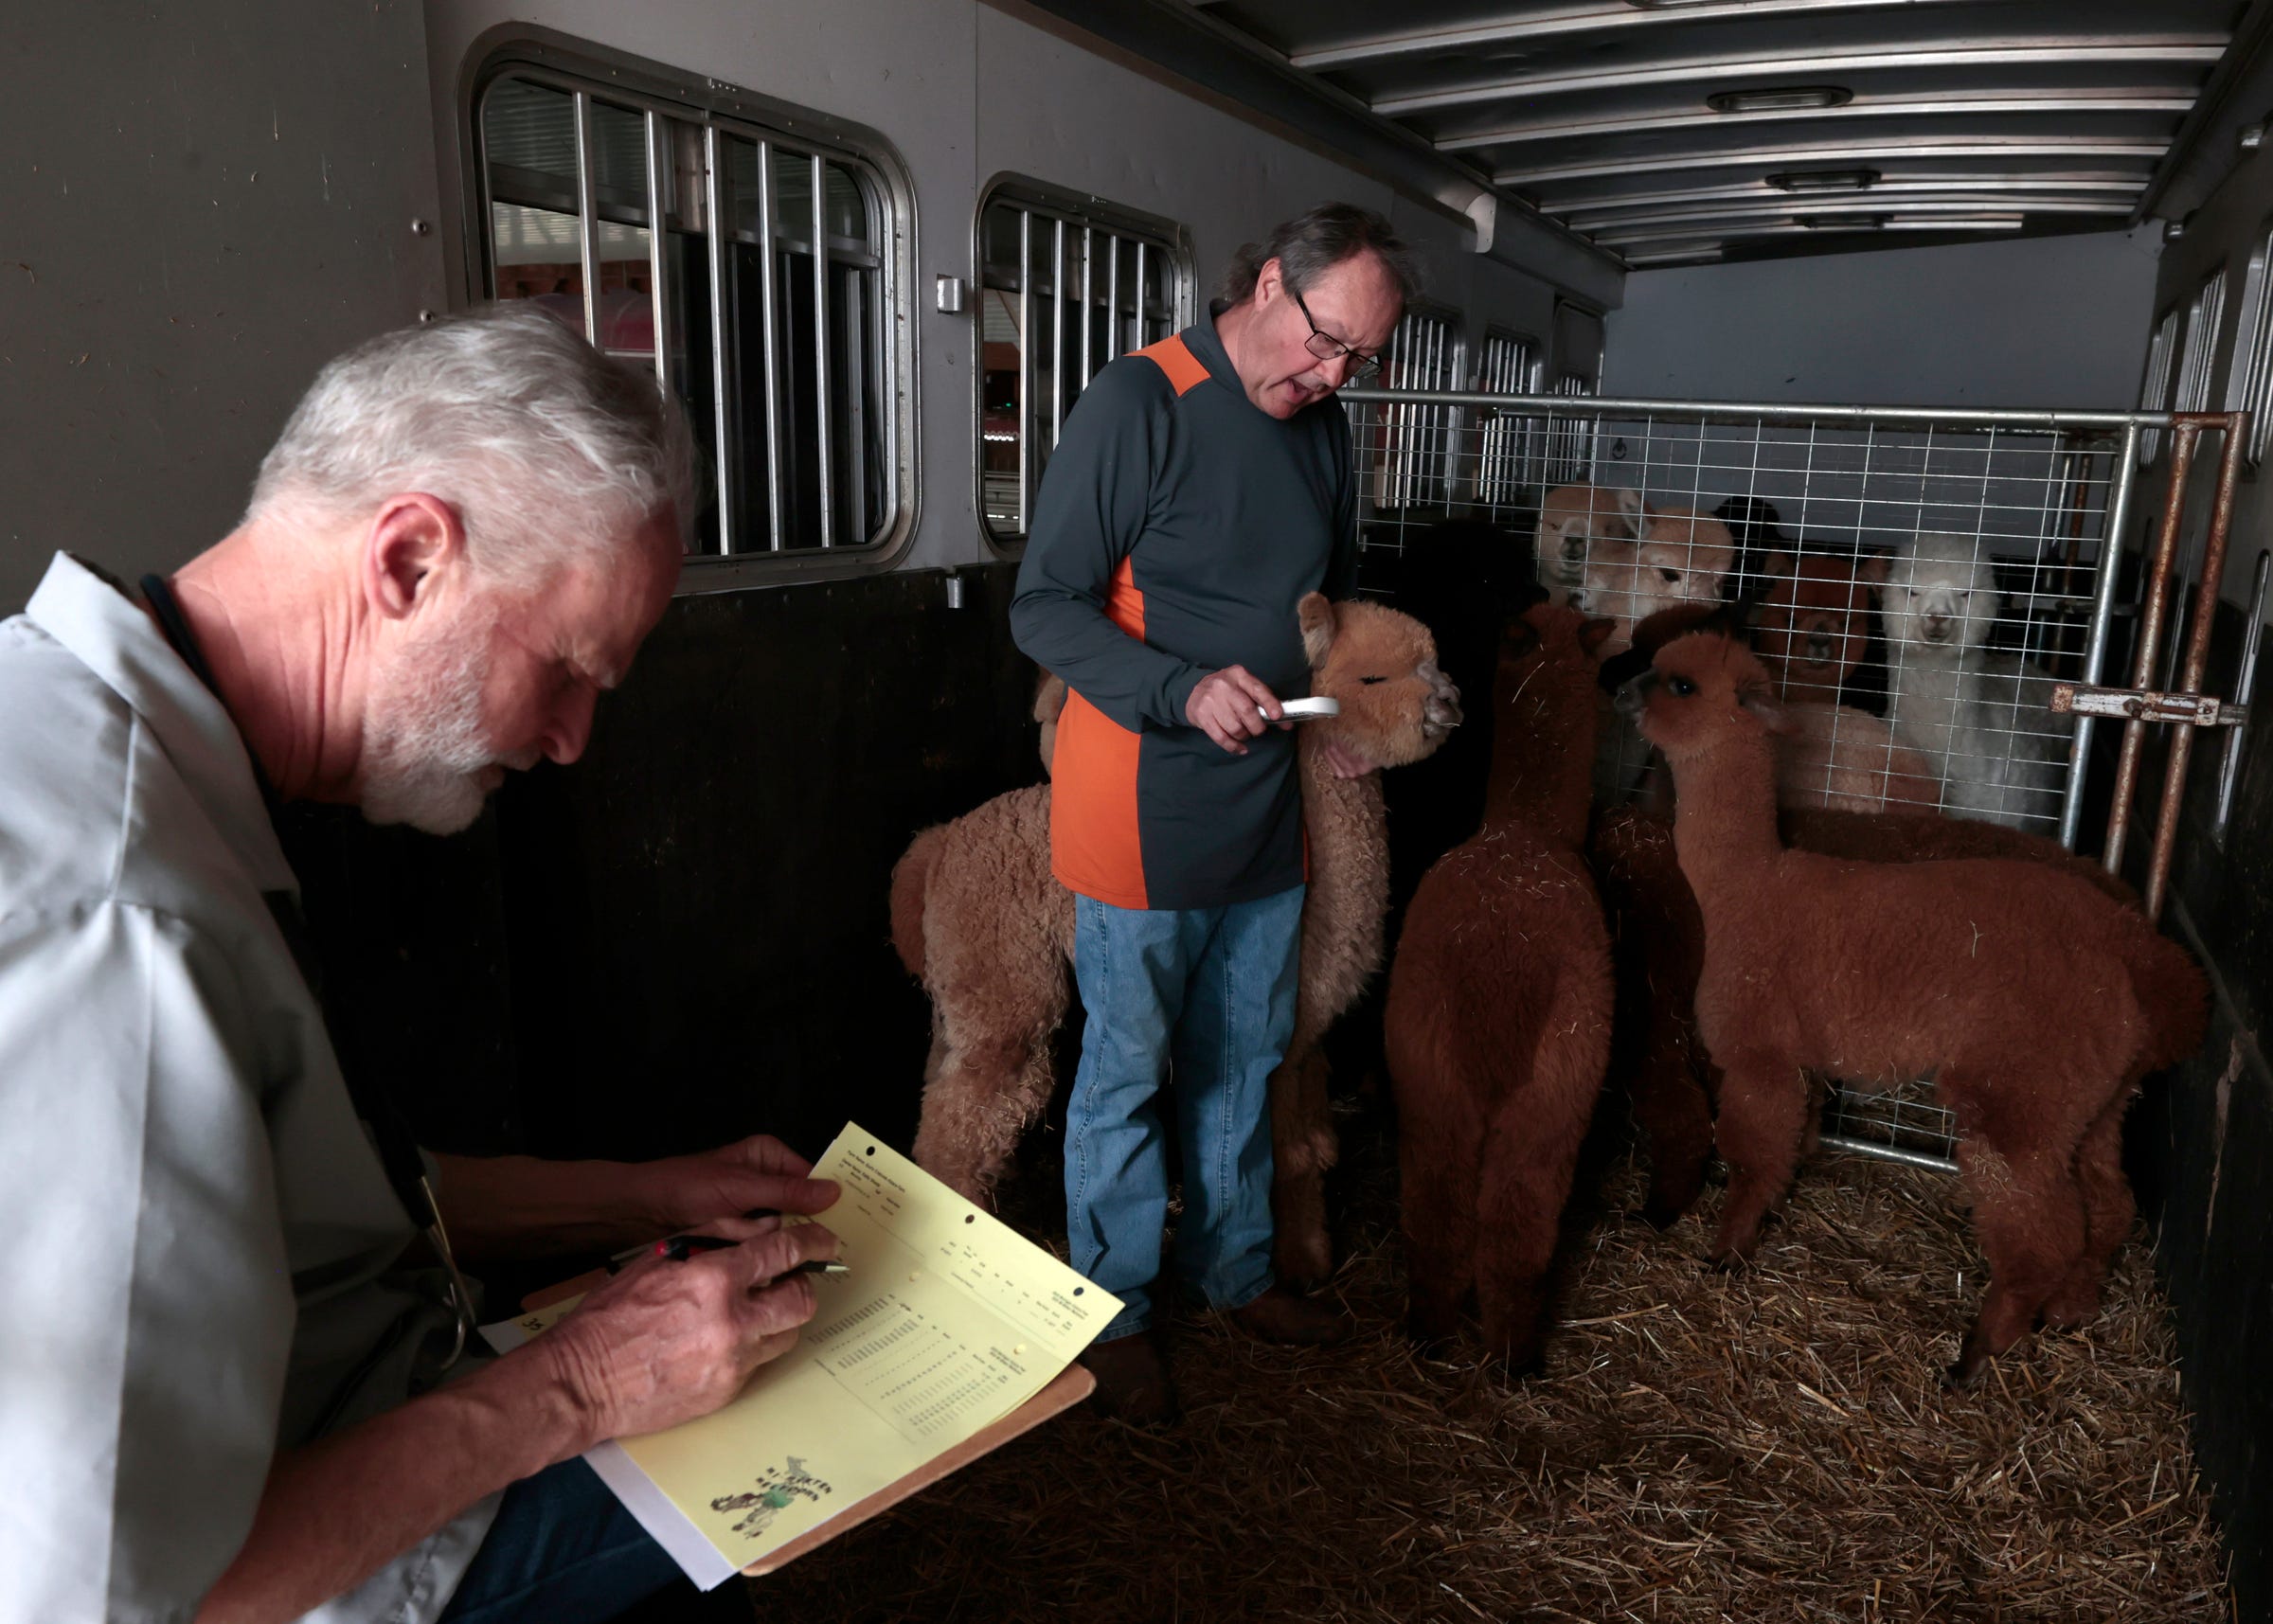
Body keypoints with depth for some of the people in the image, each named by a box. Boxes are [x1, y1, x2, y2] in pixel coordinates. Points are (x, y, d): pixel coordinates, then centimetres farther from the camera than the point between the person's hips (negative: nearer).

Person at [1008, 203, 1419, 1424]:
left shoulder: (1324, 428, 9)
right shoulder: (1135, 406, -13)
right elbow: (1045, 609, -16)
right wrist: (1184, 693, -28)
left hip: (1267, 809, 7)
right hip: (1144, 814, -6)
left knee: (1244, 1060, 19)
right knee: (1126, 1072, 7)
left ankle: (1232, 1269, 38)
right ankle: (1115, 1312, 25)